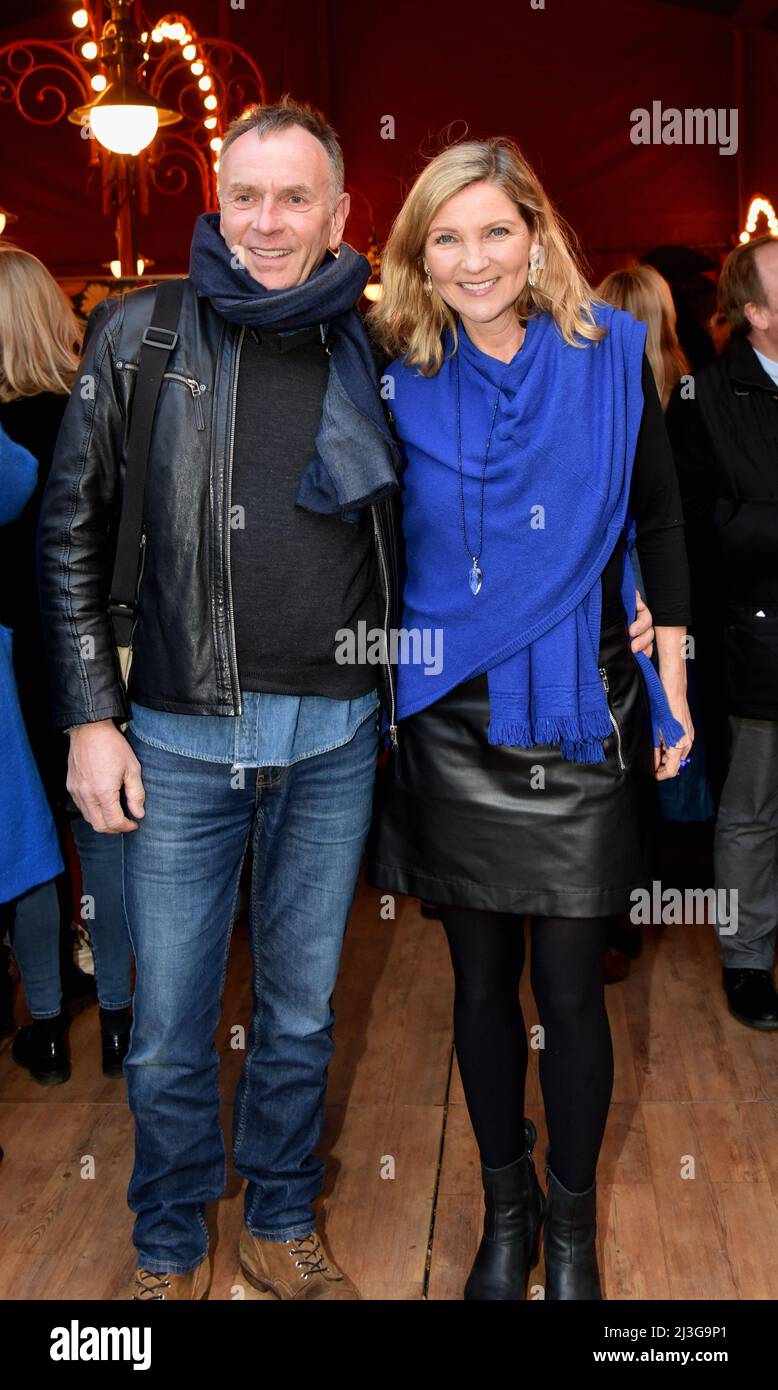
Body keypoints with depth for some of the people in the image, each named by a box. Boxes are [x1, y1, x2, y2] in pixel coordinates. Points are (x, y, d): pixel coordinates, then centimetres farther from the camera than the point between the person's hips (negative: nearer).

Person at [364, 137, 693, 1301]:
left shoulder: (610, 352, 0)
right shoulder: (402, 375, 1)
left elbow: (660, 521, 6)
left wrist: (670, 685, 3)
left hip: (577, 717, -1)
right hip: (450, 724, 1)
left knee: (570, 987, 4)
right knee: (481, 979, 11)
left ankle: (573, 1221, 27)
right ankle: (507, 1208, 32)